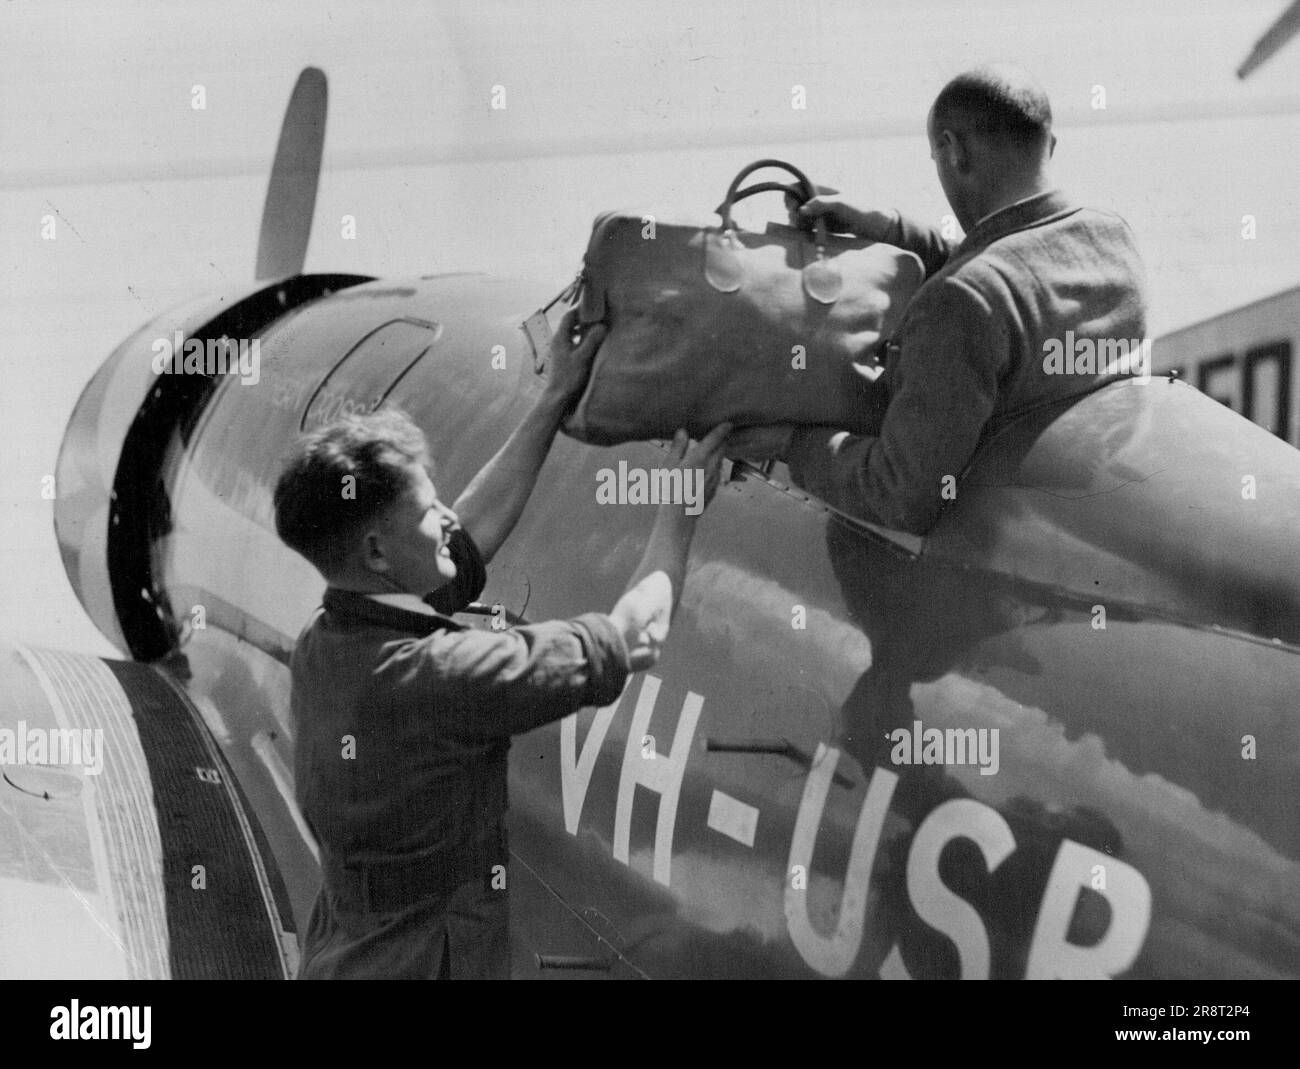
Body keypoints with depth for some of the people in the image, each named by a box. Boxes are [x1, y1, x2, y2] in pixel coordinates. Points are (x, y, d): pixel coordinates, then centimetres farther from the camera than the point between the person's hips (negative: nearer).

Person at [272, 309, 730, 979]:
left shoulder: (322, 645, -3)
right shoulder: (435, 675, -26)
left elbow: (472, 533, 7)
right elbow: (635, 639, -17)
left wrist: (558, 398, 11)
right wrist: (680, 507, -3)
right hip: (427, 963, -8)